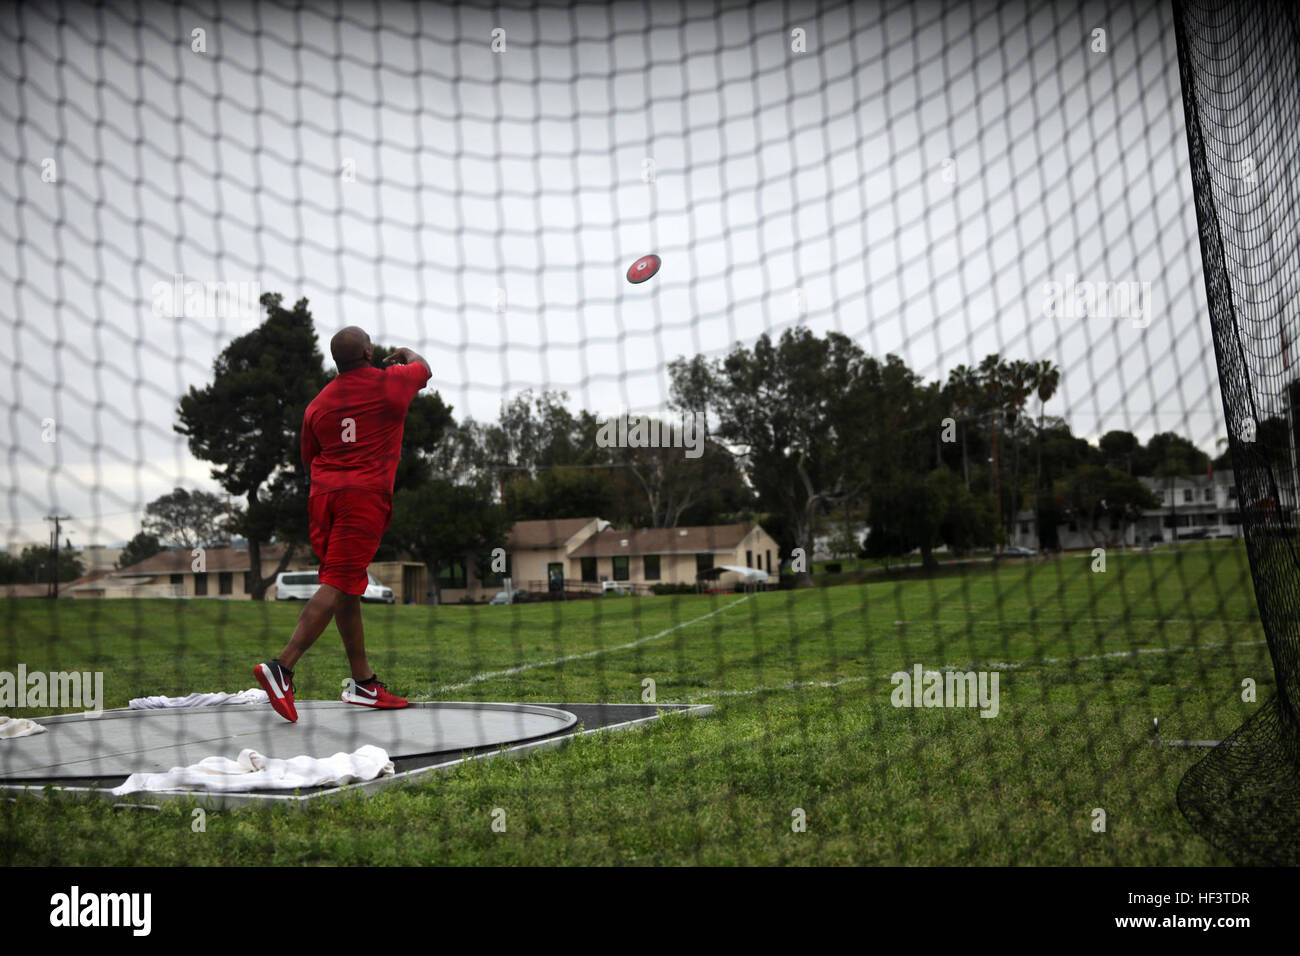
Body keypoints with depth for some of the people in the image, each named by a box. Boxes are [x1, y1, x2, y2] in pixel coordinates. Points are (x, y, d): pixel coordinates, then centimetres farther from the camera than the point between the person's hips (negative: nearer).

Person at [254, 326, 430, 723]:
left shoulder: (318, 404, 12)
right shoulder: (390, 383, 3)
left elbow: (309, 457, 19)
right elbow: (423, 367, 25)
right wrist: (404, 354, 45)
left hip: (323, 494, 6)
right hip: (365, 496, -6)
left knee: (347, 587, 11)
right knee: (337, 586, -10)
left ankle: (363, 682, 17)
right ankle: (281, 667, -21)